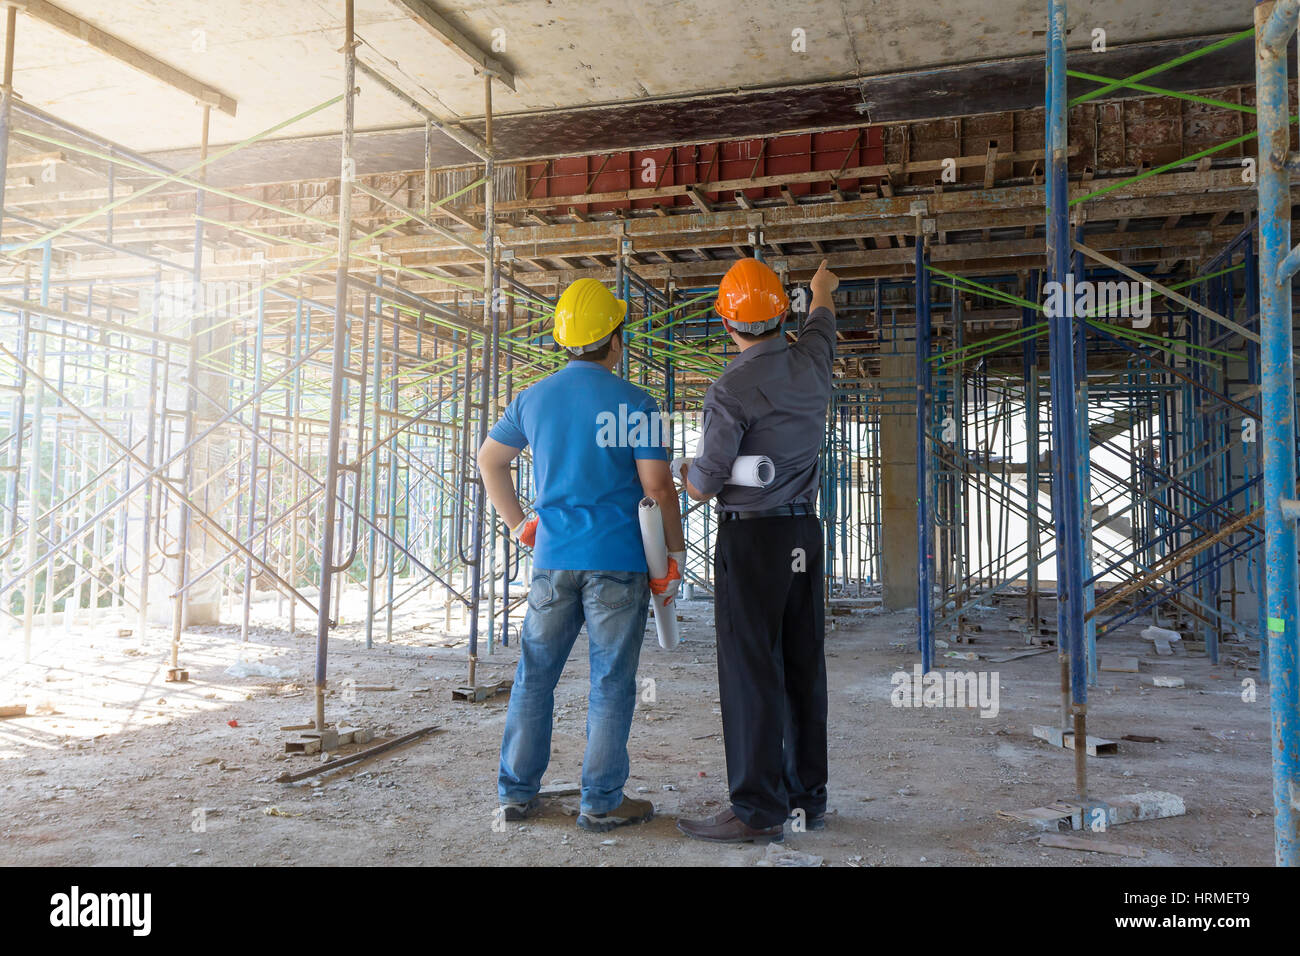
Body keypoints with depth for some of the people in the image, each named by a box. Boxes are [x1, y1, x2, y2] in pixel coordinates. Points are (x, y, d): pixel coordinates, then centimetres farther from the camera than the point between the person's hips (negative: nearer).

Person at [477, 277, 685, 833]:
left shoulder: (532, 398, 9)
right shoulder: (635, 405, -6)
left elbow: (489, 460, 18)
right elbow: (657, 485, -9)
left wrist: (519, 524, 22)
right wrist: (674, 554, 1)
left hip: (553, 557, 4)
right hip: (617, 559, -4)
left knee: (535, 676, 13)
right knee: (611, 682, 5)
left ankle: (516, 792, 20)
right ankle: (601, 802, 12)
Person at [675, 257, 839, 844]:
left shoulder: (732, 389, -14)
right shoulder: (810, 363, 5)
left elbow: (702, 487, -12)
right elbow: (821, 320, 31)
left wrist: (685, 472, 11)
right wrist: (822, 288, 52)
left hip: (750, 537, -7)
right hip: (805, 533, 7)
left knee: (751, 670, -4)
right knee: (803, 668, 10)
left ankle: (758, 811, -1)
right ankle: (806, 797, 19)